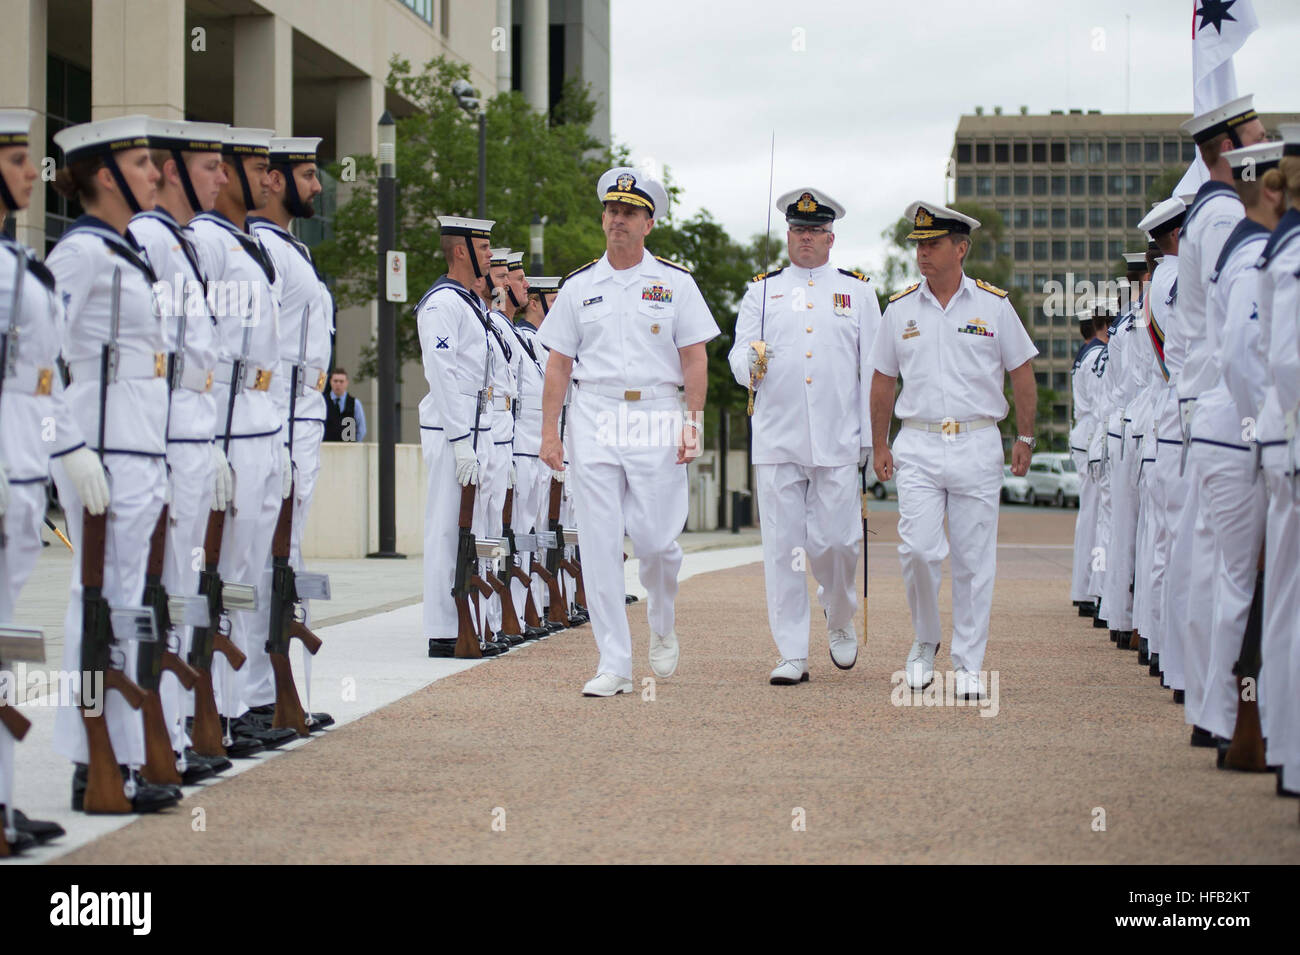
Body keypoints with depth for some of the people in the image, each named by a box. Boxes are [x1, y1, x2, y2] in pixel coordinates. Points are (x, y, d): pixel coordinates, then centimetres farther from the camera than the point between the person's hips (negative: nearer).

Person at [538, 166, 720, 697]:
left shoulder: (675, 283, 6)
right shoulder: (578, 287, 10)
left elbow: (695, 360, 2)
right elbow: (558, 364, 9)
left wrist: (693, 425, -8)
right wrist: (549, 432, 1)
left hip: (657, 421, -1)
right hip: (593, 420, 2)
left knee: (656, 538, -6)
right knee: (599, 543, -3)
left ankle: (663, 625, 26)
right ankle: (614, 665, 1)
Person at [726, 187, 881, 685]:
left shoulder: (857, 291, 11)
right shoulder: (762, 290, 12)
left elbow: (873, 368, 10)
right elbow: (738, 354, 6)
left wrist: (870, 437, 4)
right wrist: (750, 363, -19)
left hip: (838, 440, -1)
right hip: (777, 439, 1)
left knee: (834, 541, -4)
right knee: (783, 545, -1)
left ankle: (840, 620, 26)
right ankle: (792, 654, 4)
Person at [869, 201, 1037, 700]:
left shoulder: (993, 305, 3)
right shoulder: (900, 309, 7)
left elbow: (1022, 374, 9)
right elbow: (882, 381, 14)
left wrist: (1025, 438, 6)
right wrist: (879, 445, 11)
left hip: (977, 444, -1)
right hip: (918, 445, 1)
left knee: (974, 560, 1)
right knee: (918, 549, -11)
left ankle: (968, 665, 10)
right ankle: (925, 639, 13)